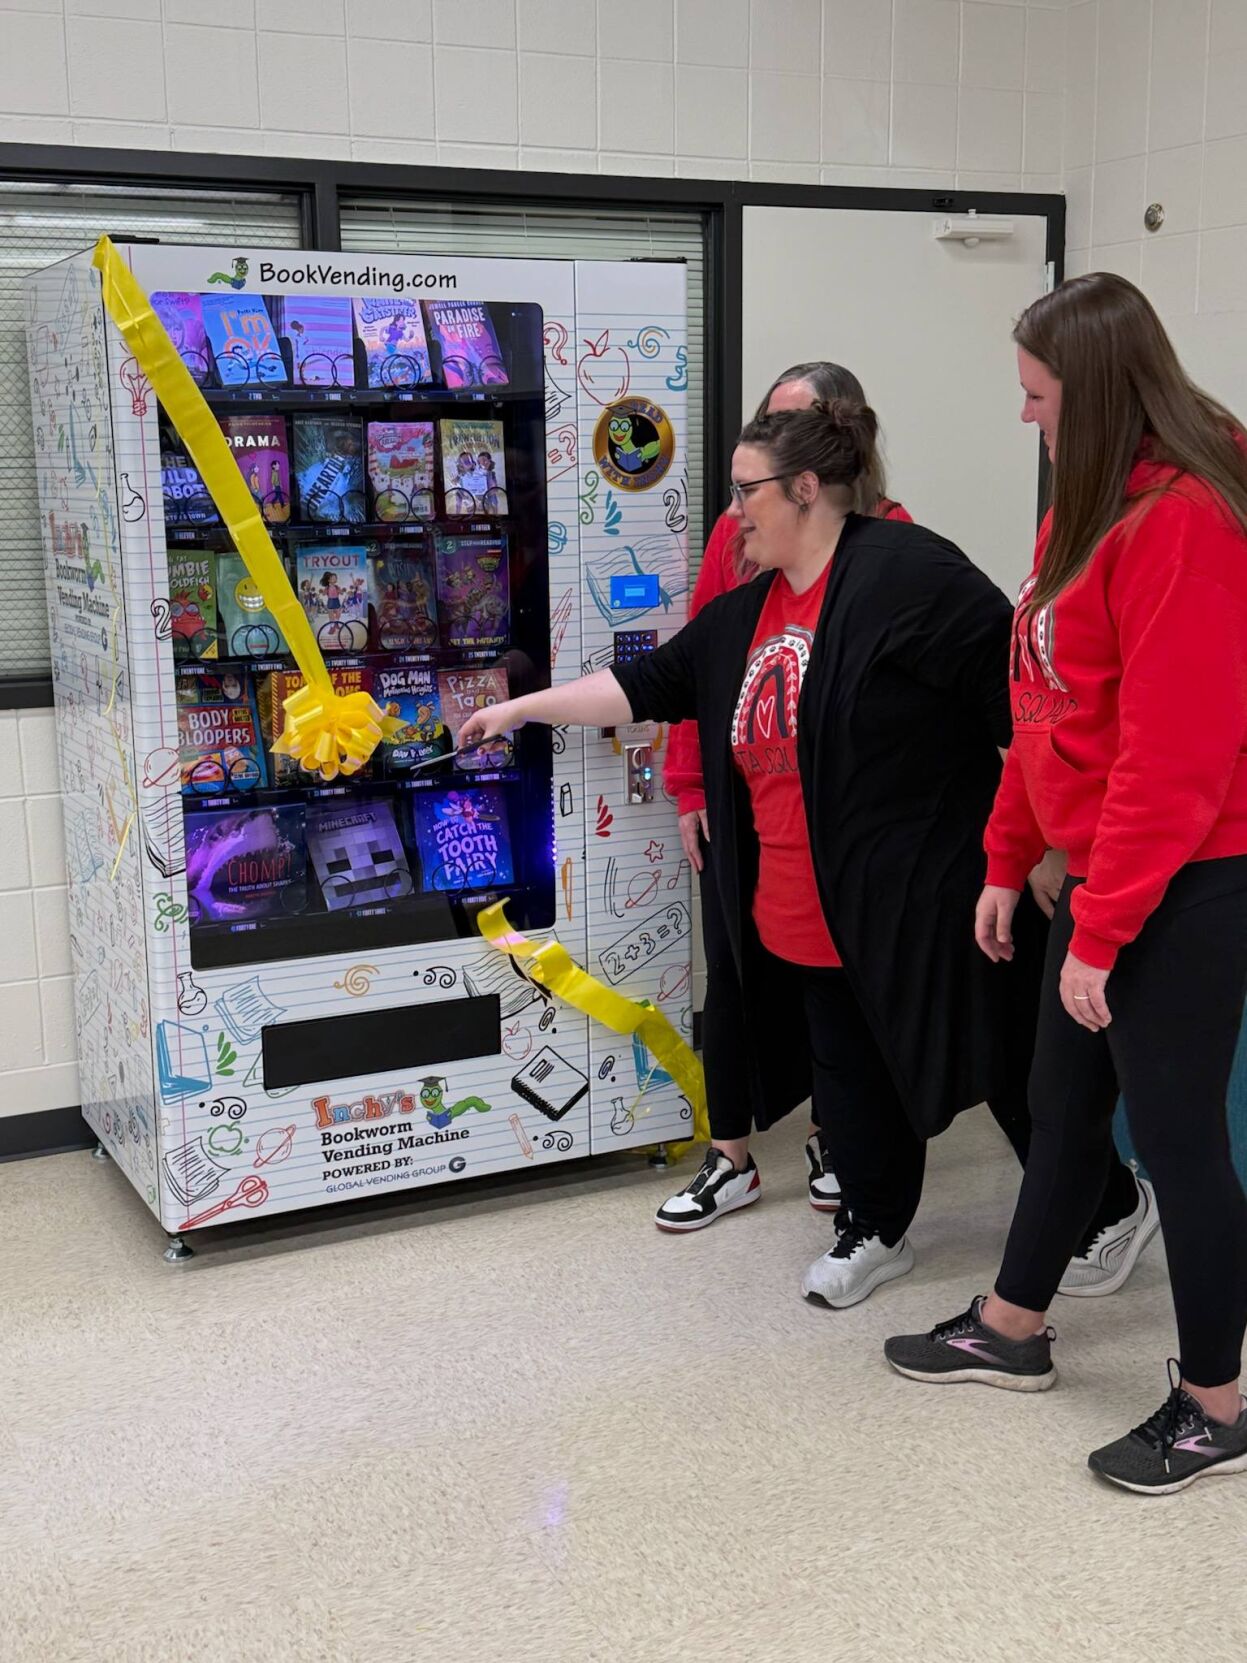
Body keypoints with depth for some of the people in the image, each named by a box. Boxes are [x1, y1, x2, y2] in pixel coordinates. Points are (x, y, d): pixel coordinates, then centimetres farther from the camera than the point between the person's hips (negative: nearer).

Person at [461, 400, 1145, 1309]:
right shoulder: (746, 616, 11)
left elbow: (1021, 695, -18)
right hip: (809, 915, 8)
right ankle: (876, 1232, 34)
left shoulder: (905, 574, -16)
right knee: (850, 1068, 15)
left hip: (921, 894, -7)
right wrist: (522, 707, 17)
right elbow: (646, 684, 17)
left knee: (986, 1061, 5)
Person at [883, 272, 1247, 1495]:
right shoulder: (1087, 512, 11)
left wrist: (1100, 929, -19)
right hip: (1101, 876, 9)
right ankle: (1011, 1330, 37)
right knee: (1063, 1104, 19)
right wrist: (1009, 861, 15)